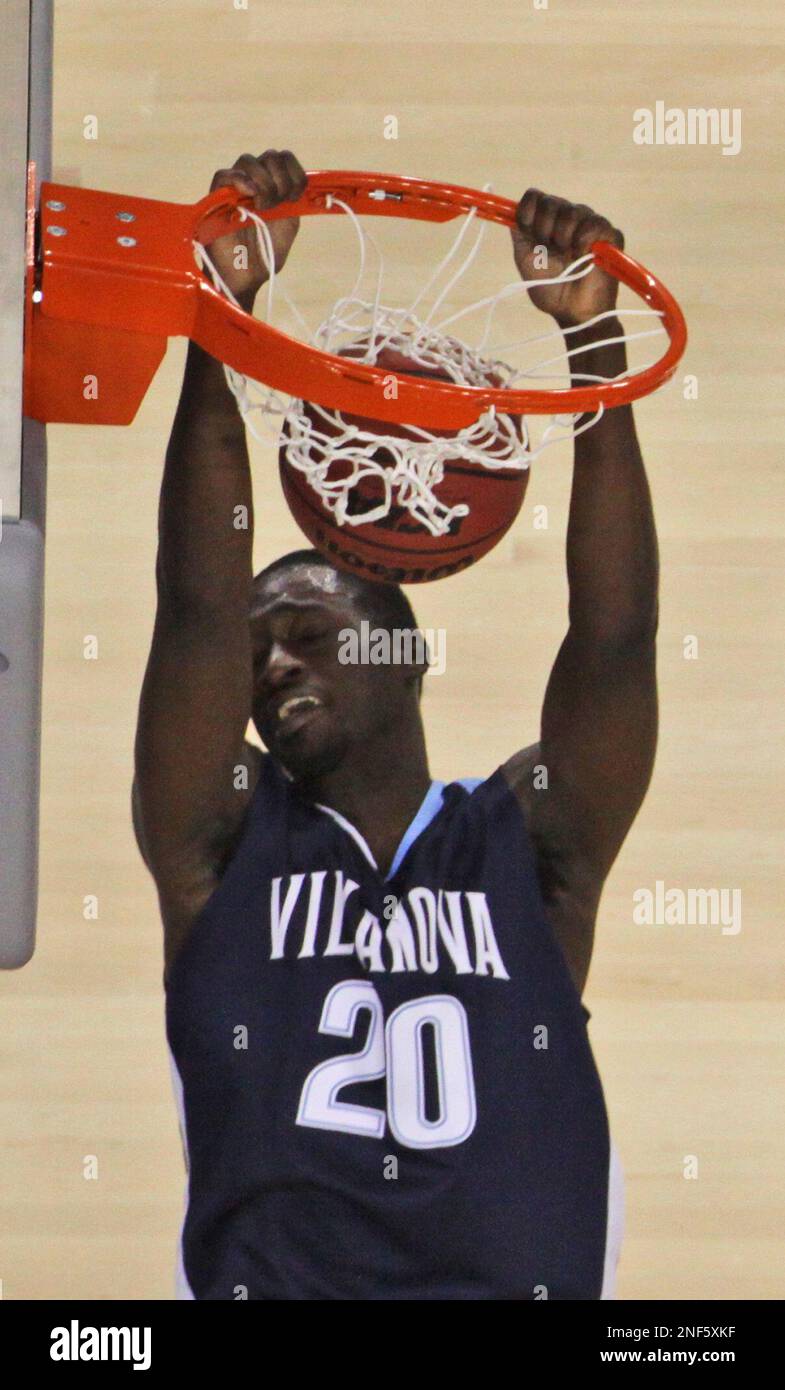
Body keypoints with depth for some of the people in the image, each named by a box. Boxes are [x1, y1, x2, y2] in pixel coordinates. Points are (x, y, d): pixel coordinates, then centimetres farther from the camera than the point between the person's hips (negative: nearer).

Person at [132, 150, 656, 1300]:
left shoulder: (530, 848, 10)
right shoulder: (225, 848, 11)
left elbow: (616, 631, 0)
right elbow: (198, 607, 0)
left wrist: (595, 338, -7)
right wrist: (218, 322, -8)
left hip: (523, 1278, -1)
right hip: (269, 1278, 1)